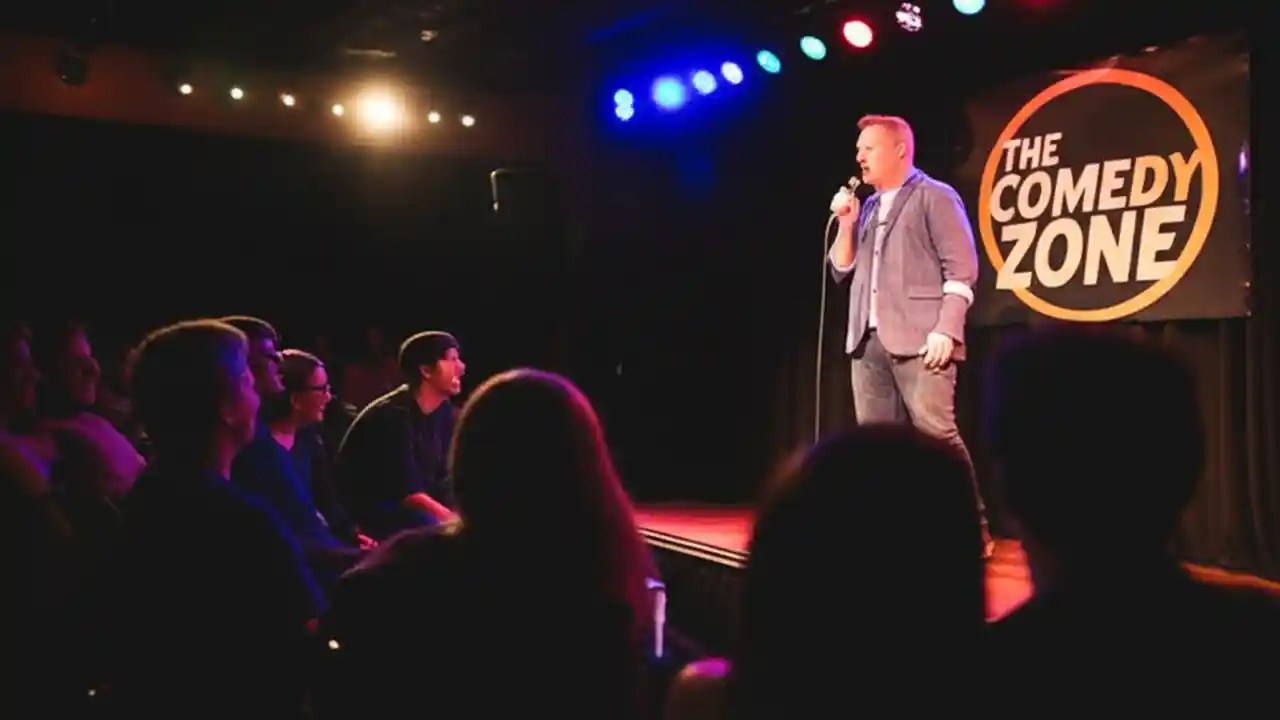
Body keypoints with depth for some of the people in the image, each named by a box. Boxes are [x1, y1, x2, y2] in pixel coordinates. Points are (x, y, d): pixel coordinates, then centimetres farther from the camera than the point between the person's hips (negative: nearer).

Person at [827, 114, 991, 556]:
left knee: (936, 433, -13)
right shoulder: (869, 208, 21)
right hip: (868, 340, 7)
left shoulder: (934, 197, 1)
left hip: (918, 339, -7)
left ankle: (973, 530, -5)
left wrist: (946, 329, -17)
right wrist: (846, 224, 6)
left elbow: (962, 267, -7)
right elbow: (842, 270, 20)